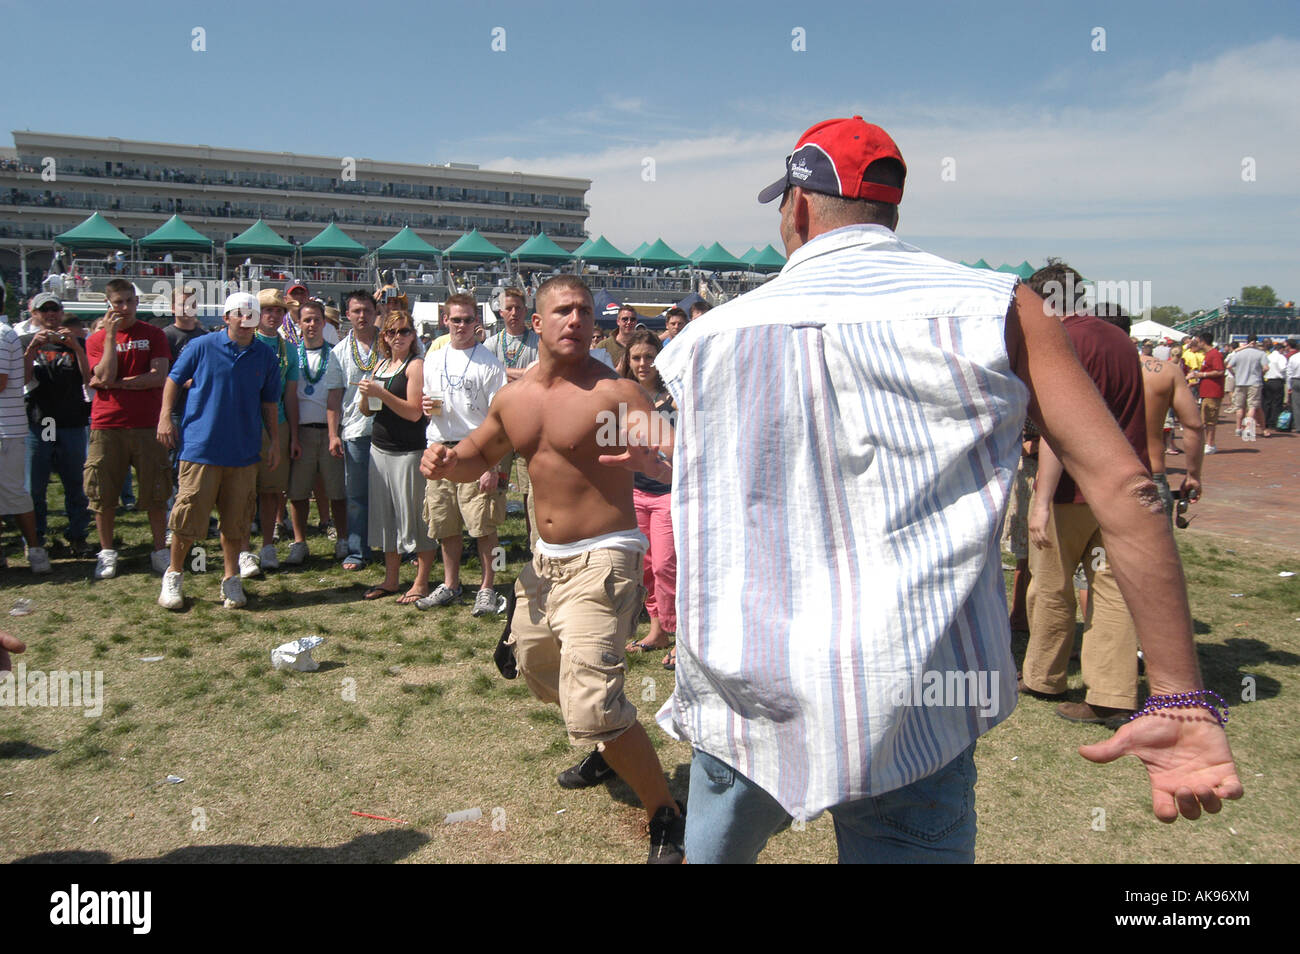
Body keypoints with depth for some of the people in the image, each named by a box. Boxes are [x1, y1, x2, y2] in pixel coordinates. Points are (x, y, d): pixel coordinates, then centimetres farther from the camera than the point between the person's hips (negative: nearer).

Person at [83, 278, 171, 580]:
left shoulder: (154, 334, 6)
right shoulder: (97, 339, 7)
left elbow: (159, 376, -7)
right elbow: (106, 376, -10)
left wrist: (117, 383, -9)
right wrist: (111, 335, -10)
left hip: (148, 425, -1)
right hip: (107, 426, 1)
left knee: (156, 493, 4)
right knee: (104, 493, 5)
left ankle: (160, 551, 15)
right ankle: (107, 553, 18)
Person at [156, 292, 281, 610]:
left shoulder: (265, 356, 7)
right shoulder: (202, 346, -1)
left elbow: (269, 402, 14)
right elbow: (174, 380, 9)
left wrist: (274, 439, 10)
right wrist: (166, 417, 0)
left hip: (244, 452, 2)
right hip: (201, 446, -2)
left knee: (237, 519, 8)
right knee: (188, 515, 1)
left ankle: (231, 579, 21)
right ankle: (173, 575, 20)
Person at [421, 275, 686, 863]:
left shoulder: (613, 390, -15)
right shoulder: (513, 397, 6)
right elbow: (477, 459, 21)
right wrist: (445, 461, -2)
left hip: (602, 561, -8)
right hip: (546, 560, 8)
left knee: (591, 702, -18)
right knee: (534, 662, 26)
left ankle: (666, 818, 4)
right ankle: (608, 750, 52)